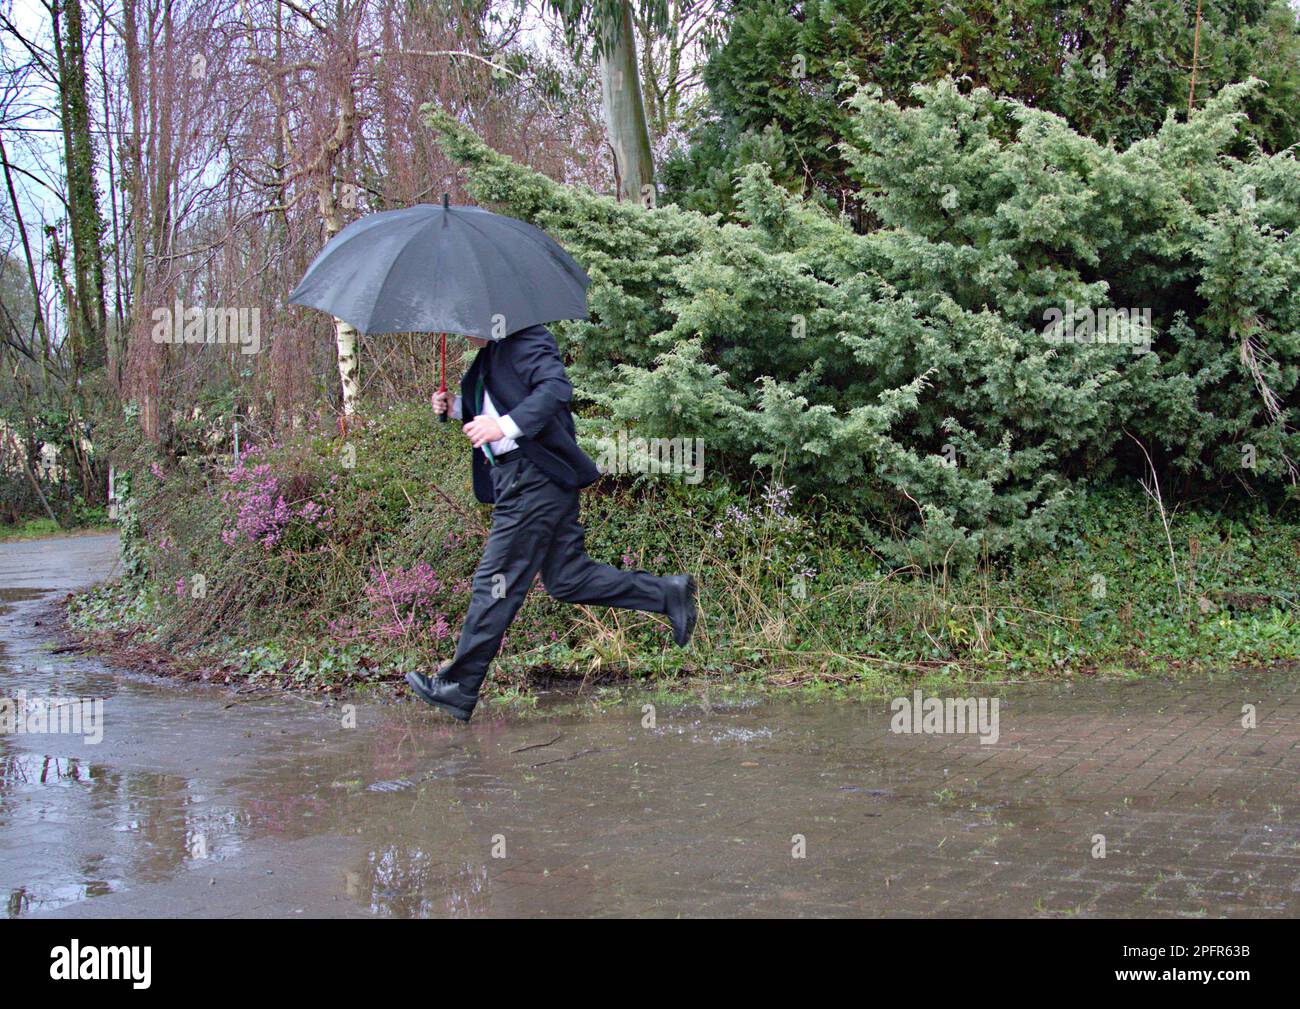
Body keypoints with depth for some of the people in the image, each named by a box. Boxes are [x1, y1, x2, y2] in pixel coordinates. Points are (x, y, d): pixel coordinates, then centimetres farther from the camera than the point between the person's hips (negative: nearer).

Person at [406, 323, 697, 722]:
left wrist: (505, 425, -36)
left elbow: (557, 388, -26)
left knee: (496, 582, -5)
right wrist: (455, 407, 8)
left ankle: (459, 687, 2)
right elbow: (487, 408, 27)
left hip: (535, 476, -10)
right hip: (515, 476, 10)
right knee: (567, 577, 11)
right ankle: (667, 594, 16)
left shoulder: (524, 340, -10)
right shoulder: (489, 354, 20)